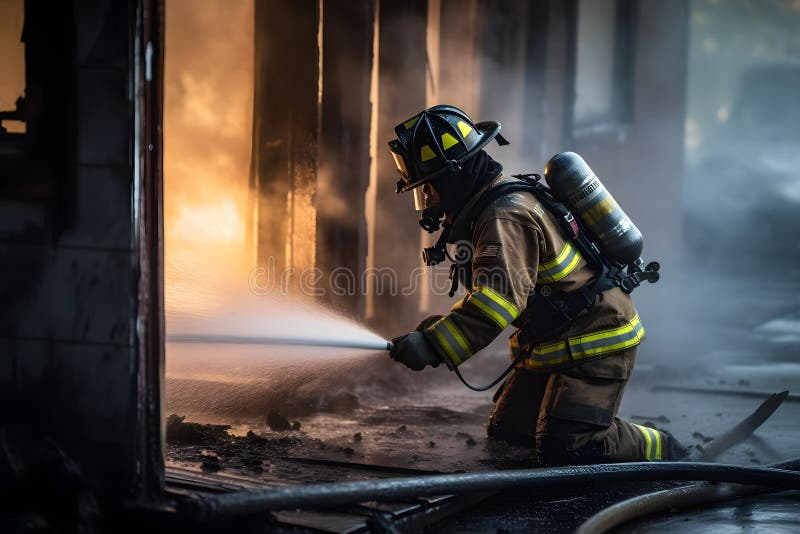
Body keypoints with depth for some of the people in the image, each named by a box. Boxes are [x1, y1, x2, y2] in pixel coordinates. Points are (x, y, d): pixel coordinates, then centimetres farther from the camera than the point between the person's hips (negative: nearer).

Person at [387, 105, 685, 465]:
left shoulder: (506, 215, -24)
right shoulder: (489, 208, 11)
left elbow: (498, 298, -36)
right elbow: (487, 292, 20)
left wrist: (433, 346, -41)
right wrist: (445, 325, 6)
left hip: (596, 341, -11)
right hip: (555, 342, 11)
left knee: (565, 449, -19)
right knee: (507, 433, 10)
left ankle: (665, 454, 3)